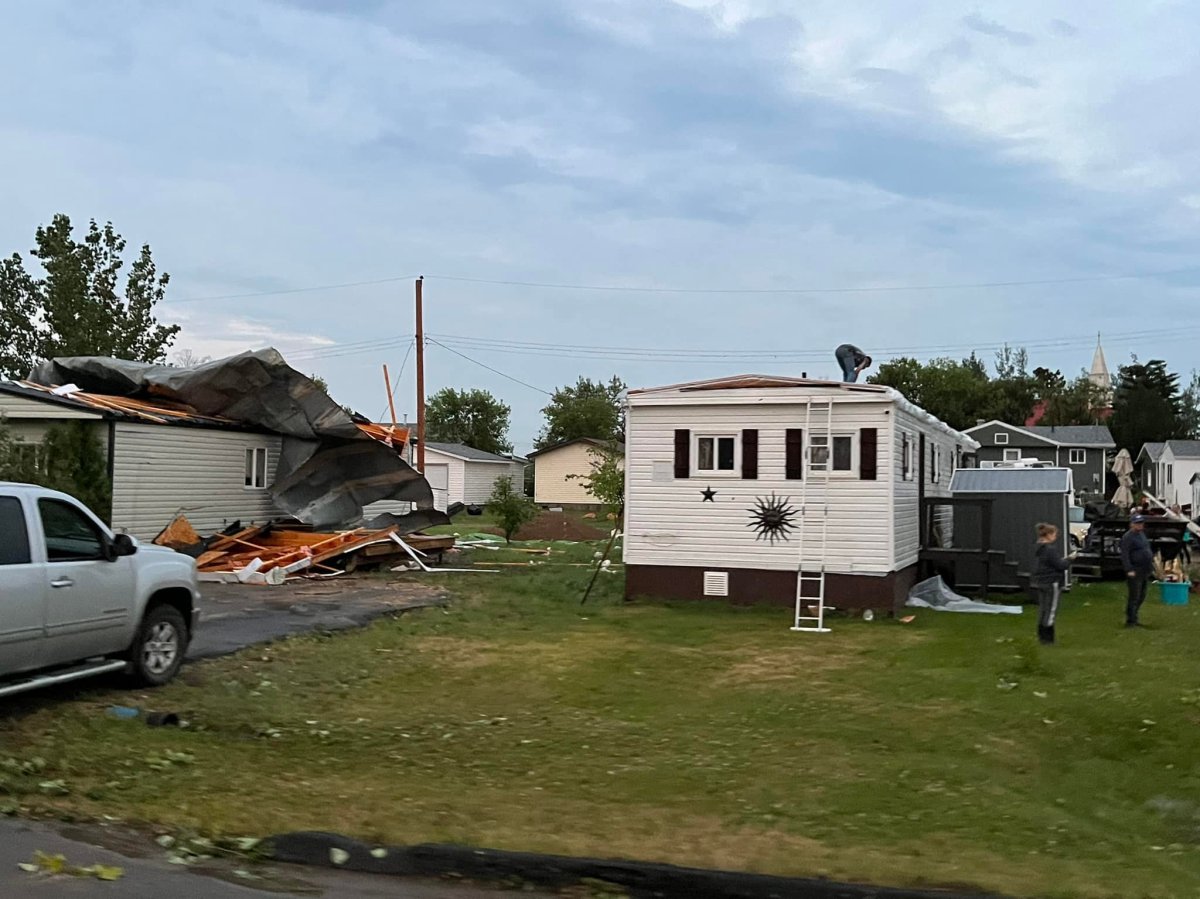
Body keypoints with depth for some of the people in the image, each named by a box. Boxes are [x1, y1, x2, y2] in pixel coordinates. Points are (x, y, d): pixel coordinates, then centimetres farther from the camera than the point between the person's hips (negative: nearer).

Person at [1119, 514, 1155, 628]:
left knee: (1141, 597, 14)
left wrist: (1151, 566, 19)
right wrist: (1129, 570, -26)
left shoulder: (1142, 534, 15)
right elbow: (1124, 555, -19)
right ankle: (1130, 621, -2)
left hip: (1145, 571, 9)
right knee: (1134, 597, -7)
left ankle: (1134, 618, 24)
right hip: (1135, 572, -9)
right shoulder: (1128, 537, -12)